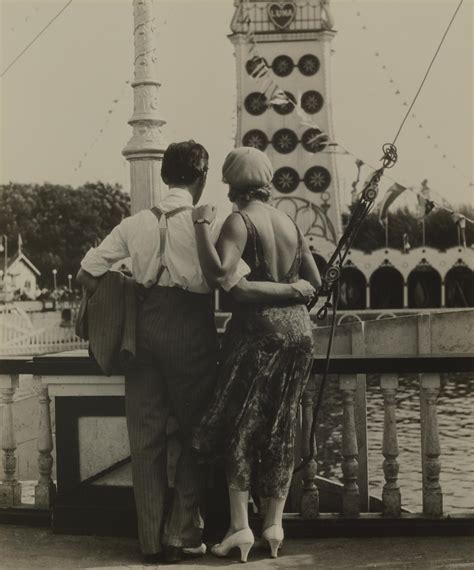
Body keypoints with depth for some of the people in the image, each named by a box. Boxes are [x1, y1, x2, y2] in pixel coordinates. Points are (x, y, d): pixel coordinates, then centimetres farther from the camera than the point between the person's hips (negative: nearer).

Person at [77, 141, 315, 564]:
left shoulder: (135, 224, 6)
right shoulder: (207, 224, -7)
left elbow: (87, 275, 4)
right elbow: (241, 288, -14)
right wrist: (293, 289, -3)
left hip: (144, 326, 4)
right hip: (190, 327, -4)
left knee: (146, 434, 10)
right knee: (194, 431, 12)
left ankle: (153, 540, 16)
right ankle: (183, 534, 13)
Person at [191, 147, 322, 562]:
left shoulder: (240, 222, -8)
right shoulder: (291, 224, 11)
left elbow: (218, 274, -22)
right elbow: (315, 282, 13)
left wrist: (203, 225, -14)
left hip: (258, 329, -6)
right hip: (298, 328, 6)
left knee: (240, 425, 3)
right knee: (281, 428, 11)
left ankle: (240, 526, 0)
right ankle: (275, 524, 15)